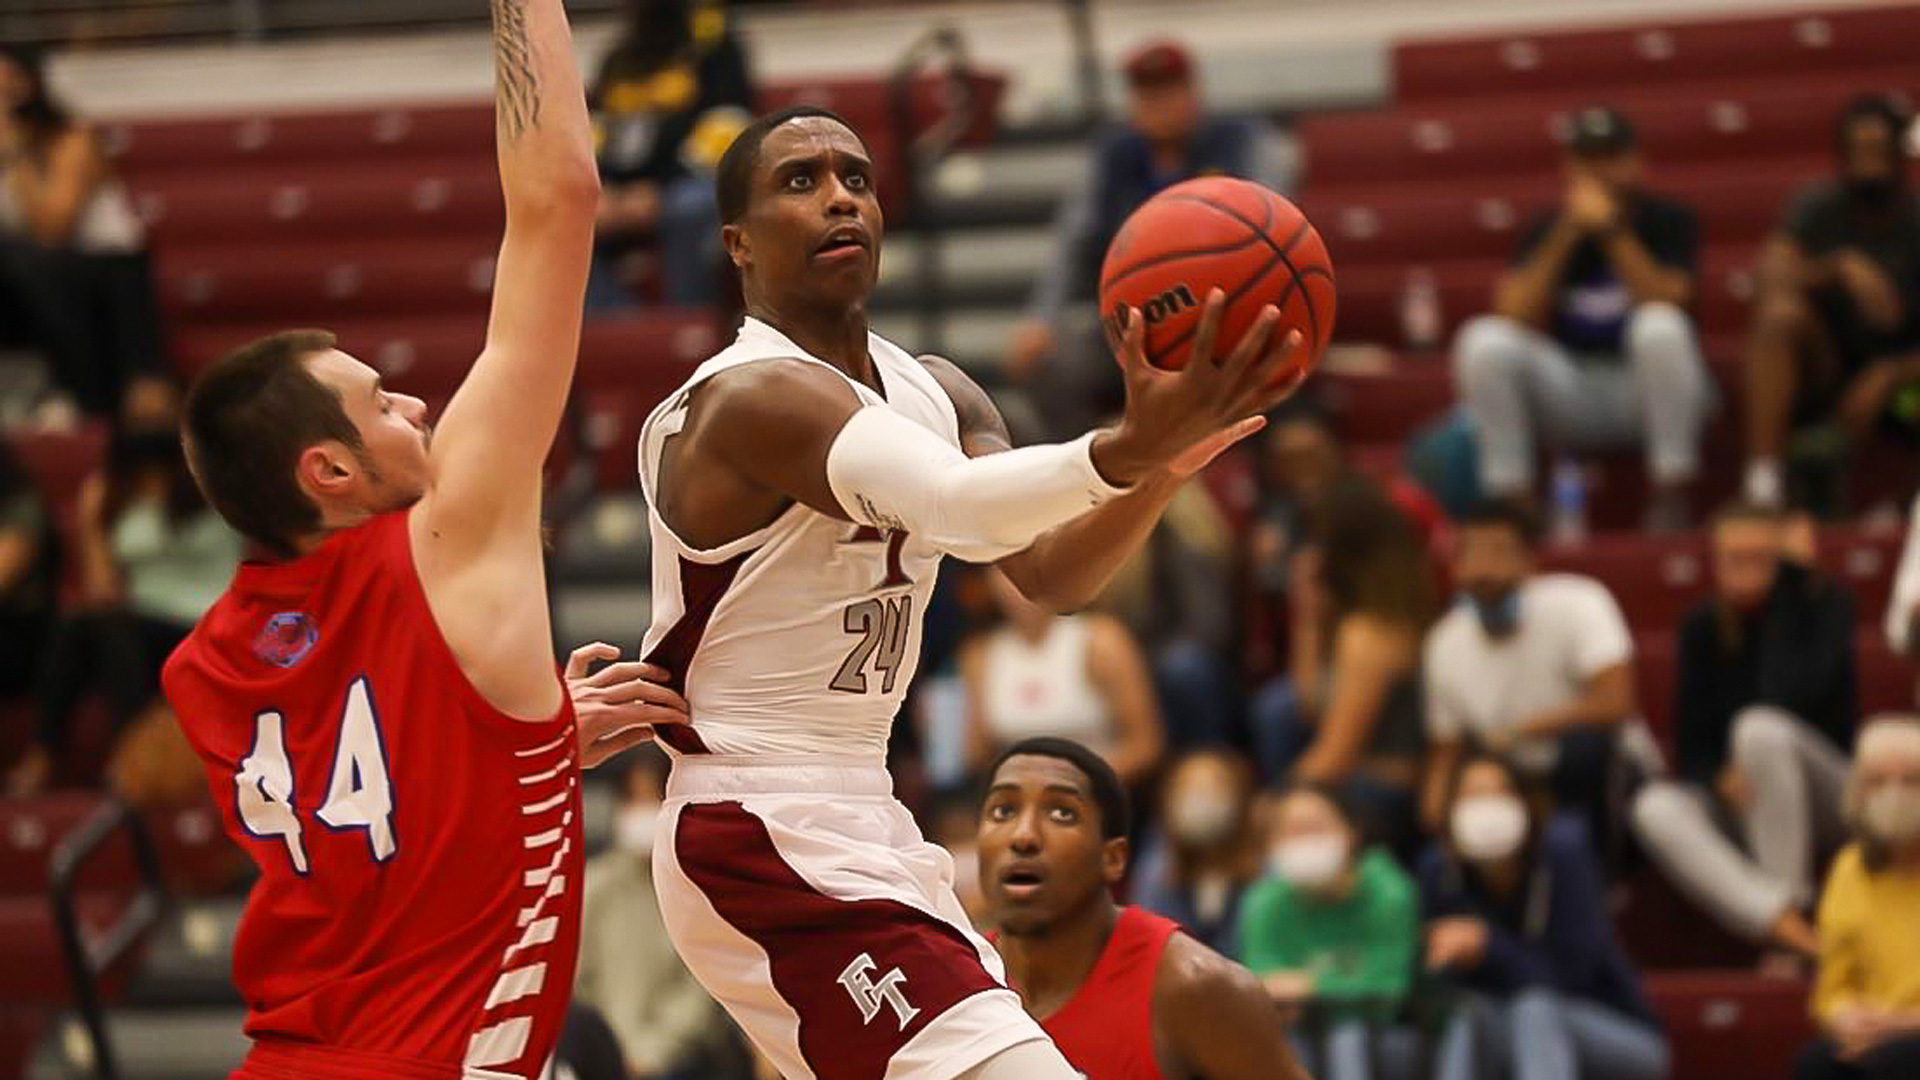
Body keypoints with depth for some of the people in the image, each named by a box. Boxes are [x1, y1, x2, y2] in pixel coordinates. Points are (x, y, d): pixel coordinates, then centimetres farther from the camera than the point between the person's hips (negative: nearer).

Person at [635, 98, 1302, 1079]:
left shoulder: (934, 394, 11)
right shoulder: (751, 397, -18)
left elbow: (1049, 571, -2)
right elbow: (950, 506, -36)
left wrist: (1161, 467, -21)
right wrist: (1128, 450, -51)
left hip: (861, 825, 10)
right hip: (765, 843, -10)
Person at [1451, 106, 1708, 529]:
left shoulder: (1667, 221, -1)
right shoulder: (1548, 230, 6)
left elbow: (1666, 305, -18)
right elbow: (1514, 318, -10)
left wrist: (1614, 232, -23)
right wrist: (1567, 234, -16)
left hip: (1648, 391, -2)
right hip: (1571, 393, 2)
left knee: (1659, 326, -34)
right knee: (1485, 340, -22)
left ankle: (1670, 496, -26)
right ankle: (1509, 498, -19)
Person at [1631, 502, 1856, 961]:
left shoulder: (1825, 604, -7)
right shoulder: (1703, 626, 2)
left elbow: (1796, 695, -26)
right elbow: (1693, 743, -1)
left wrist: (1785, 587, -19)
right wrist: (1722, 779, -24)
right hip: (1741, 807, 3)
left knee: (1760, 728, -34)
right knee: (1655, 808, -30)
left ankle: (1792, 903, -28)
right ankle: (1791, 931, -44)